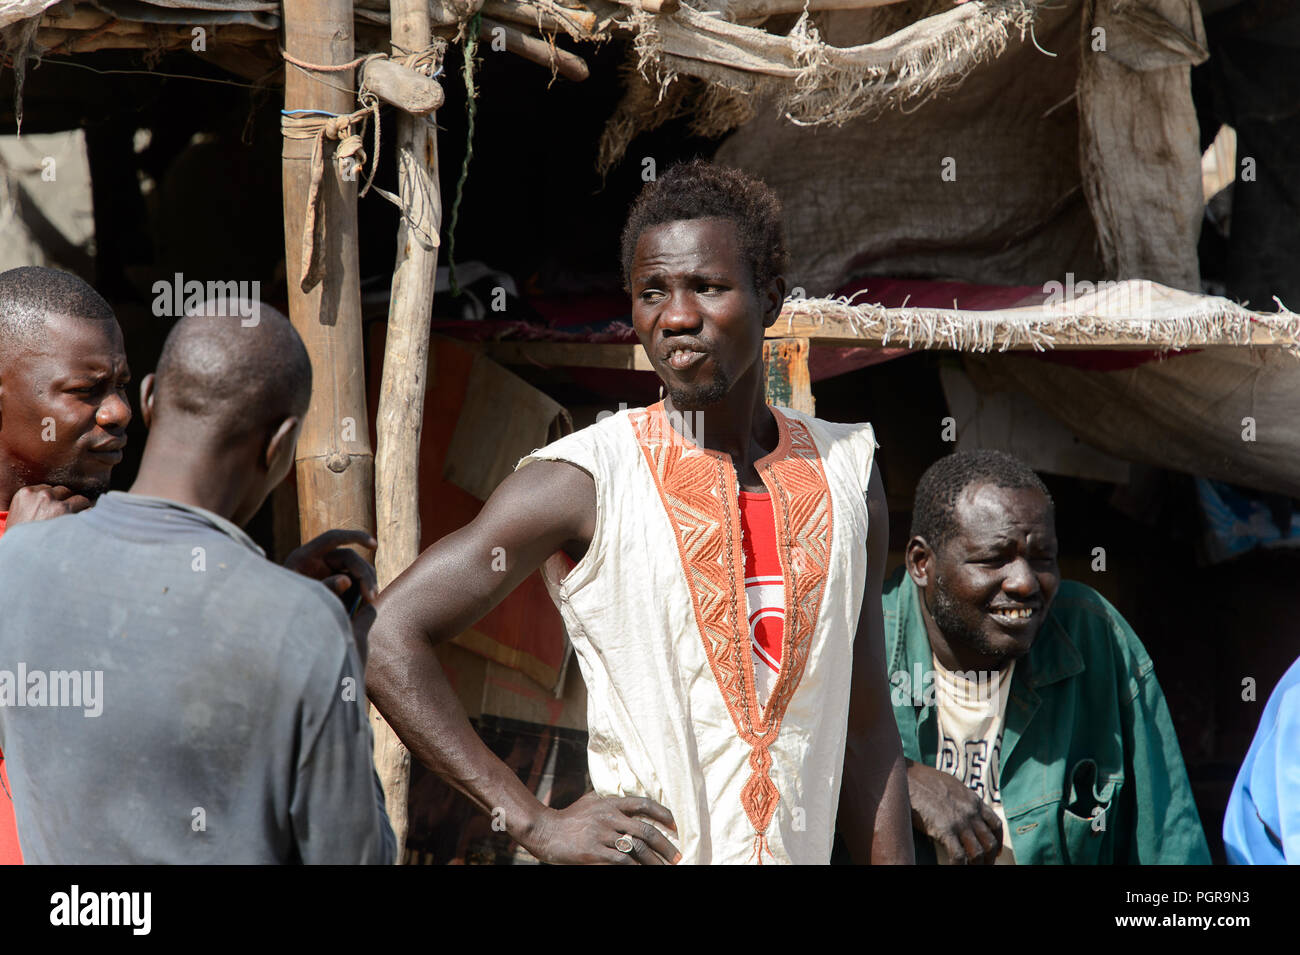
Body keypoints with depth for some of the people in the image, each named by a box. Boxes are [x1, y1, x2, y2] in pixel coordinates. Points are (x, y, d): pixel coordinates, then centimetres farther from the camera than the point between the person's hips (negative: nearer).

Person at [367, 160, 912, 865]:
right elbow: (385, 637, -13)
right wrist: (536, 826, -14)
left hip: (804, 847, 4)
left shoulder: (847, 473, 4)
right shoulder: (584, 481, -11)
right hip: (644, 856, -4)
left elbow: (865, 728, 10)